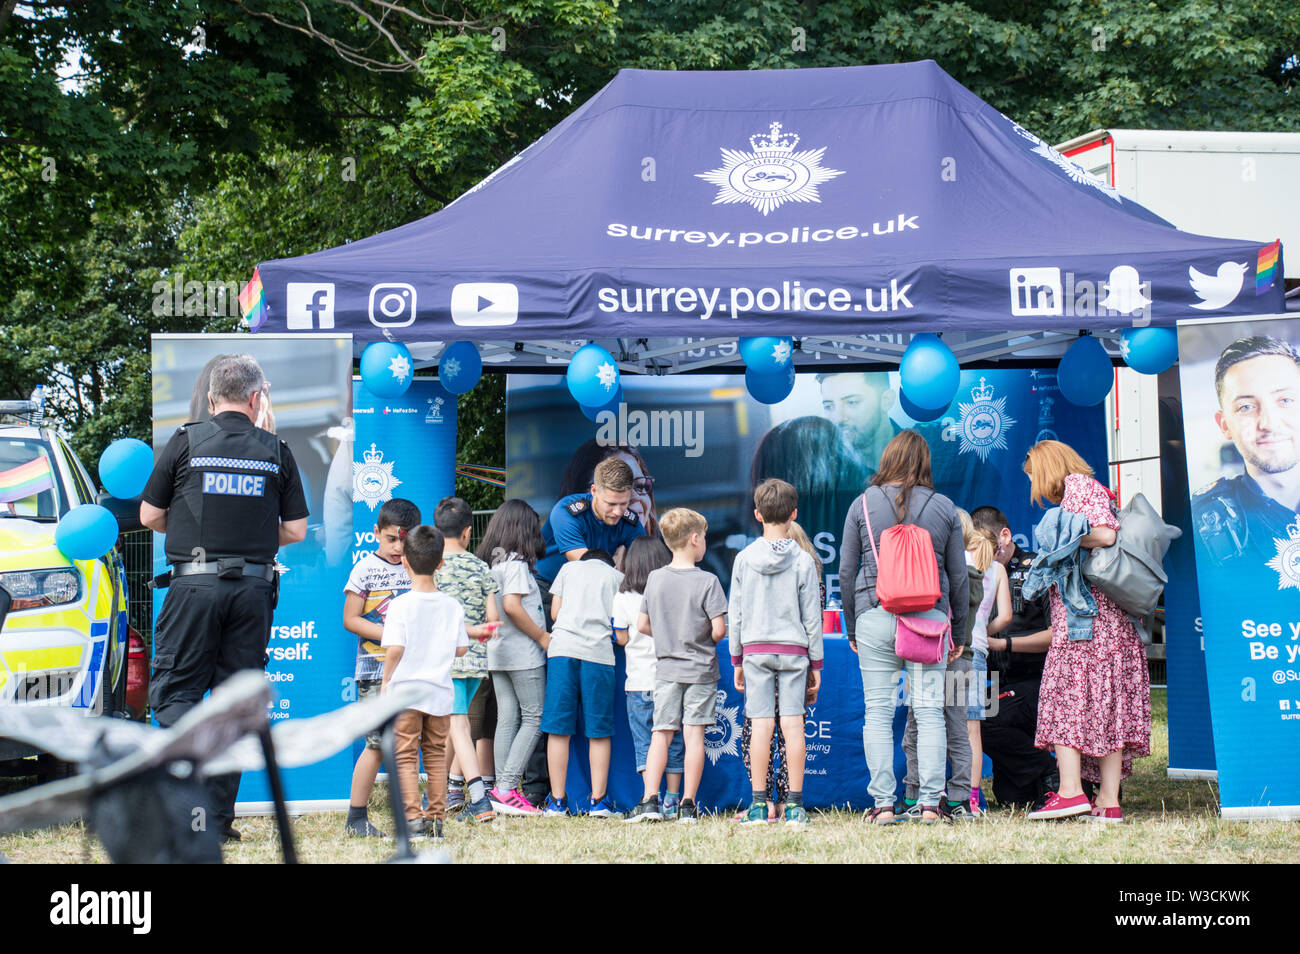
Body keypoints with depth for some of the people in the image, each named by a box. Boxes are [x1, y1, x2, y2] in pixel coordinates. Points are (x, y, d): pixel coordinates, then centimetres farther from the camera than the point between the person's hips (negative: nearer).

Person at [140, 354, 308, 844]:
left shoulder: (186, 442, 0)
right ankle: (219, 817, 8)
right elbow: (296, 530, 7)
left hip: (195, 583, -2)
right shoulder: (276, 450, 5)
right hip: (253, 588, 2)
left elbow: (150, 516, 6)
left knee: (174, 691, 3)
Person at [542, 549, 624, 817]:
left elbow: (555, 612, 17)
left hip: (563, 647, 1)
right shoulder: (618, 576, 19)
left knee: (559, 729, 2)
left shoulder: (569, 568, 21)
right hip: (599, 653, -1)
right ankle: (598, 800, 3)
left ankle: (557, 800, 2)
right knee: (599, 731, 4)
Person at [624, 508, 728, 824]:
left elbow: (642, 625, 5)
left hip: (666, 668, 3)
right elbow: (719, 630, -13)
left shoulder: (655, 578, 2)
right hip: (700, 669, -3)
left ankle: (650, 800, -3)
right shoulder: (707, 581, -10)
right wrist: (703, 641, 8)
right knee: (694, 734, 0)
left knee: (661, 734, 6)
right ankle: (688, 805, 0)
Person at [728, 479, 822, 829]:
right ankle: (794, 806, -2)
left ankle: (759, 804, 0)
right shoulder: (803, 561, -2)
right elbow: (812, 616, 0)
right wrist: (816, 663, 8)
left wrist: (737, 660, 13)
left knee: (761, 725, 0)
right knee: (793, 725, -1)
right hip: (794, 650, -1)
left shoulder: (744, 559, 1)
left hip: (755, 650, 1)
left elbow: (736, 613, 5)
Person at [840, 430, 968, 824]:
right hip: (929, 618, 1)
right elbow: (958, 576, 9)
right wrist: (958, 634, 17)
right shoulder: (944, 508, 5)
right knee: (929, 711, 3)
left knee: (878, 713, 3)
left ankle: (883, 803, 0)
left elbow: (846, 572, 5)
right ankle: (930, 803, 0)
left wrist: (851, 628, 14)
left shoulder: (862, 505, 3)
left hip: (875, 617, -1)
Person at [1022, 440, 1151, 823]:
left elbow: (1105, 534, -17)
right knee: (1108, 703, 3)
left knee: (1067, 692, -10)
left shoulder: (1078, 485, -2)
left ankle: (1070, 790, -19)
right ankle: (1108, 802, 0)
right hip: (1113, 617, 9)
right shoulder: (1096, 490, 25)